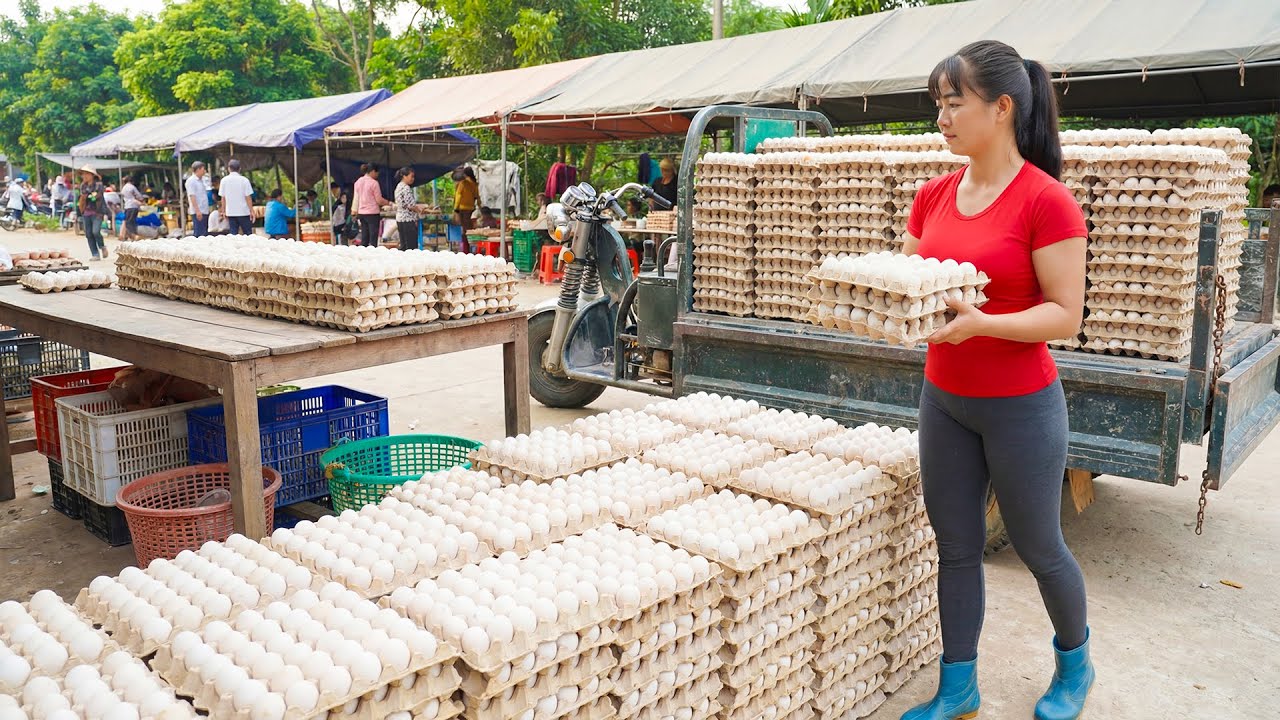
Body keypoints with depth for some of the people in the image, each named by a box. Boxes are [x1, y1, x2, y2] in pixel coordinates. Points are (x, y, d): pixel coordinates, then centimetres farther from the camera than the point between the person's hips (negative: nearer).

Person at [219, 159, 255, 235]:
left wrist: (223, 211, 12)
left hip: (230, 212, 2)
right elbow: (248, 197, -7)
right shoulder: (244, 180, -8)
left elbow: (223, 198, 3)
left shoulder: (224, 180, 0)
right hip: (244, 212, -2)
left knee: (233, 234, 6)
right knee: (248, 233, 5)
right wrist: (251, 211, 0)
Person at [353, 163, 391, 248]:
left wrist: (355, 211, 21)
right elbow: (379, 200, -11)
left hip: (361, 213, 7)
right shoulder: (374, 183, -11)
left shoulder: (358, 182, 9)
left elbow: (356, 199, 14)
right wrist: (389, 203, 2)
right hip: (372, 213, -7)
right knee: (373, 238, -5)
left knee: (364, 238, 9)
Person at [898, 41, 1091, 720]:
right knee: (955, 548, 13)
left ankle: (1074, 663, 41)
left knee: (1038, 547, 13)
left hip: (1020, 405, -5)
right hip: (944, 400, 6)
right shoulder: (934, 195, 4)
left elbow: (1065, 314, -16)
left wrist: (981, 323, -30)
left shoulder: (1046, 199, -15)